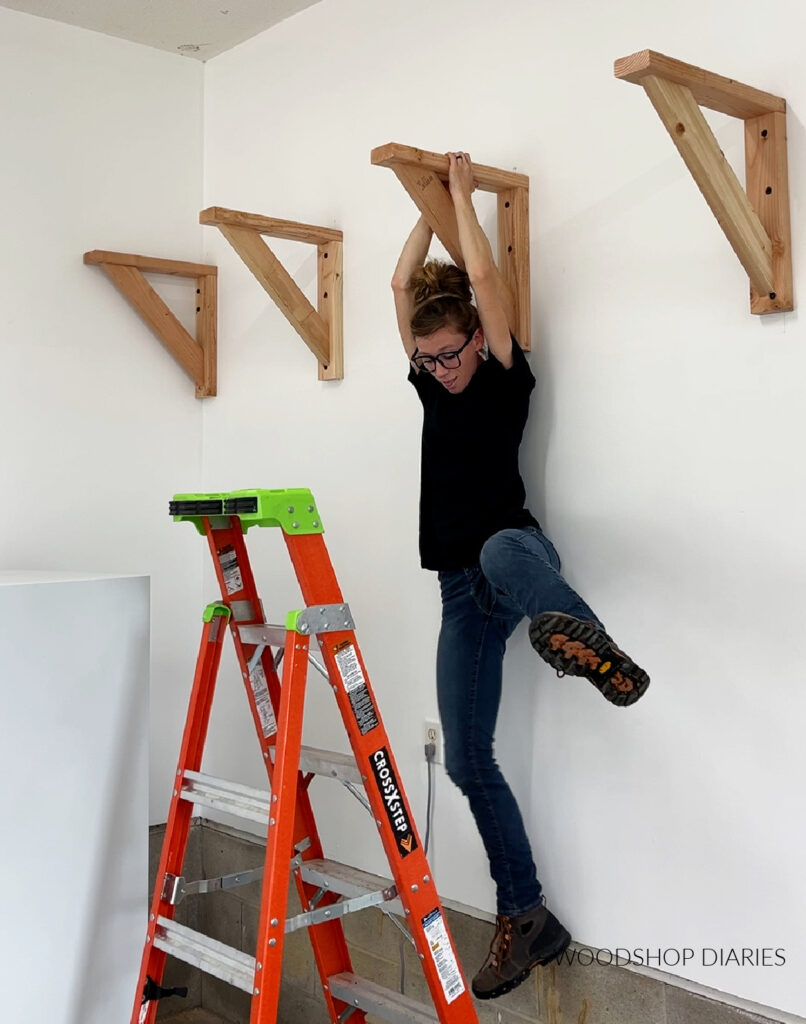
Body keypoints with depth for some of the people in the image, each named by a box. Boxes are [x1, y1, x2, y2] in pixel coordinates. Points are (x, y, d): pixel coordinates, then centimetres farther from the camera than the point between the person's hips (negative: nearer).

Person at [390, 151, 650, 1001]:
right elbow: (402, 285, 11)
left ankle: (588, 639, -41)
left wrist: (463, 192, 4)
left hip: (515, 554, -6)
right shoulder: (432, 382, 13)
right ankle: (525, 917, 12)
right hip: (460, 590, 6)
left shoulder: (505, 378, -2)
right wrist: (429, 203, 15)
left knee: (497, 555, -48)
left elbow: (483, 279, -9)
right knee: (467, 760, 3)